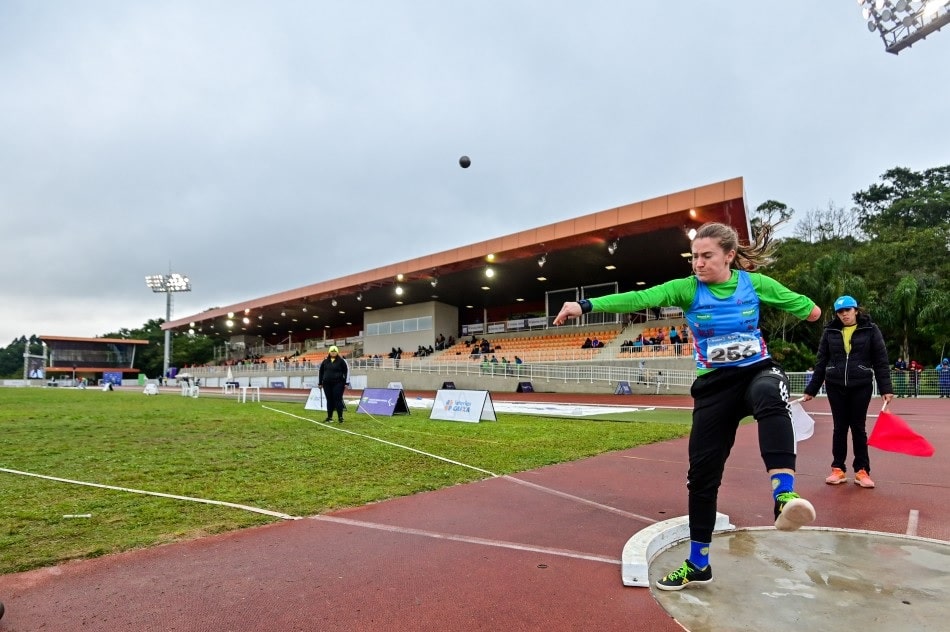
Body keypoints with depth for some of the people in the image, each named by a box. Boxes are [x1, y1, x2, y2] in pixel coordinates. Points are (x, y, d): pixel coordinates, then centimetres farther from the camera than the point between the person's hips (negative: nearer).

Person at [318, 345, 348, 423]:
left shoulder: (341, 361, -1)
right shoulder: (325, 361, 9)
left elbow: (346, 371, -2)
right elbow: (321, 372, 17)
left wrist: (346, 383, -6)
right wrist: (320, 383, 15)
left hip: (338, 384, -3)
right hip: (327, 384, 4)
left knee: (338, 399, -5)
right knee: (329, 400, 8)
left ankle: (340, 417, 0)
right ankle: (329, 417, 16)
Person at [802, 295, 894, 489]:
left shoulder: (870, 330, 0)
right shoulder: (830, 332, 4)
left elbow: (881, 361, 0)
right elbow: (821, 362, 7)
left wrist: (886, 389, -7)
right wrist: (811, 390, 6)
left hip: (861, 386, -1)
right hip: (835, 386, 1)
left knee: (858, 428, 5)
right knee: (839, 427, 6)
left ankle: (862, 471, 16)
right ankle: (838, 469, 14)